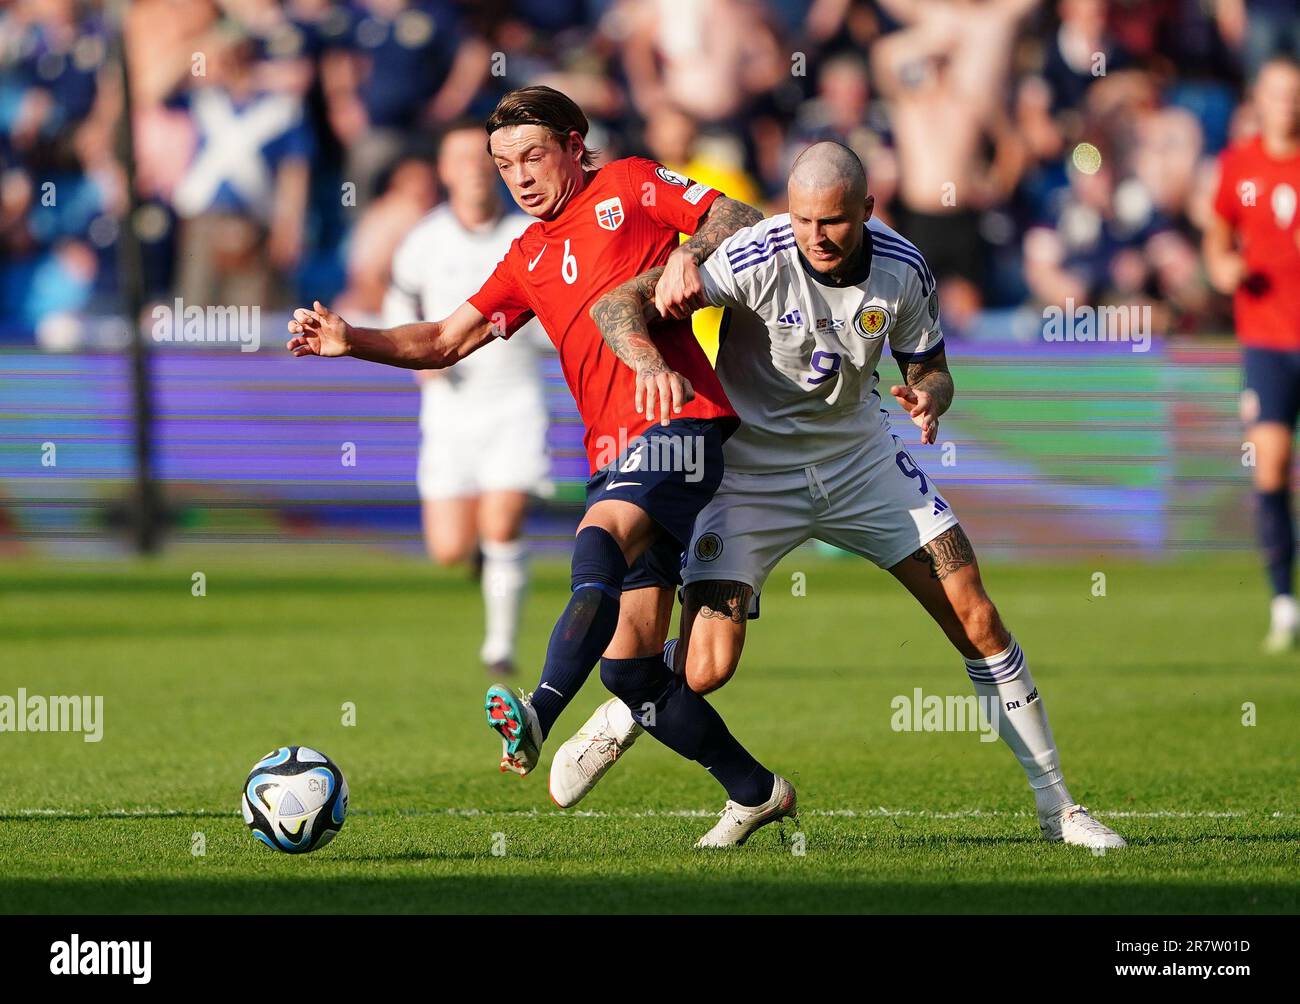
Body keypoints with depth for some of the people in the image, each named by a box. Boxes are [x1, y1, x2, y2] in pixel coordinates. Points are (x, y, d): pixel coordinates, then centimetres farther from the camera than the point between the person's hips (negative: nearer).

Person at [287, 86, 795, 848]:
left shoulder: (630, 185, 10)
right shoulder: (530, 257, 26)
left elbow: (744, 220, 5)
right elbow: (446, 341, 21)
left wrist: (690, 254, -14)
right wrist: (352, 342, 6)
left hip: (677, 421, -8)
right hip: (613, 454, 8)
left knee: (602, 536, -35)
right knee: (628, 665, 1)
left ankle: (541, 713, -55)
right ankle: (755, 792, 15)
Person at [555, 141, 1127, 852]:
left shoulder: (902, 269, -12)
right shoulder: (757, 259, -24)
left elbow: (928, 367, 5)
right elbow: (618, 303, -28)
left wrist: (928, 397, -19)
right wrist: (654, 366, -48)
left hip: (860, 456, 3)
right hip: (752, 467, -3)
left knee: (976, 619, -4)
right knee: (706, 667, -15)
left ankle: (1054, 804, 10)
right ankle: (617, 724, 20)